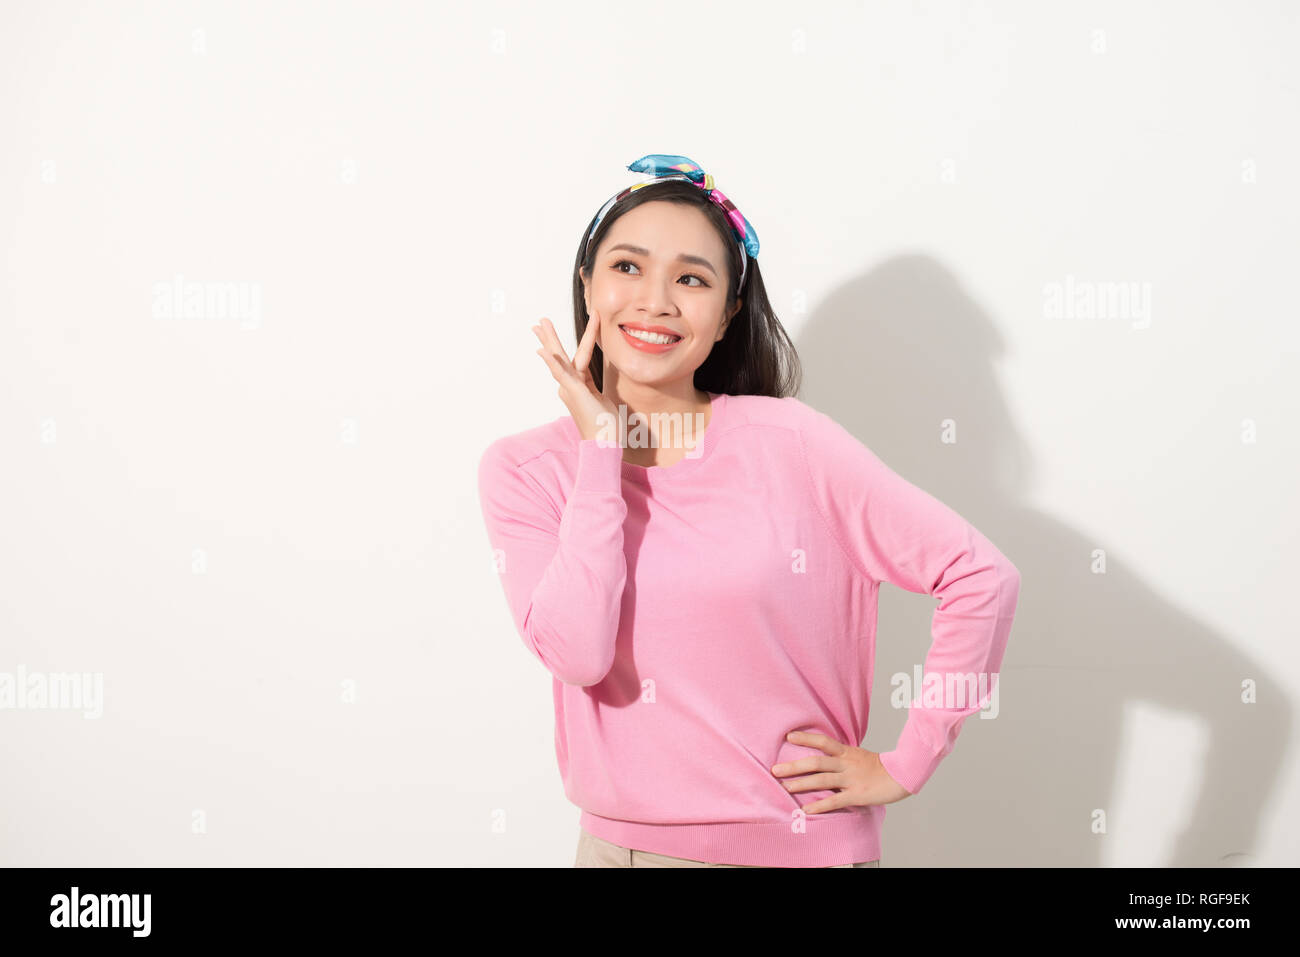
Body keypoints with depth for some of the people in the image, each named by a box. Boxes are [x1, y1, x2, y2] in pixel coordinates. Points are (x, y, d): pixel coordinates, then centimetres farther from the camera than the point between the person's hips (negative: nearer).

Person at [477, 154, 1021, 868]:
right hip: (619, 840, 2)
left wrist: (904, 766, -8)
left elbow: (982, 577, -11)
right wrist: (602, 448, -16)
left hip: (799, 840, -2)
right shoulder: (520, 470, -4)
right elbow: (576, 651, -19)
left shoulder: (786, 442, -12)